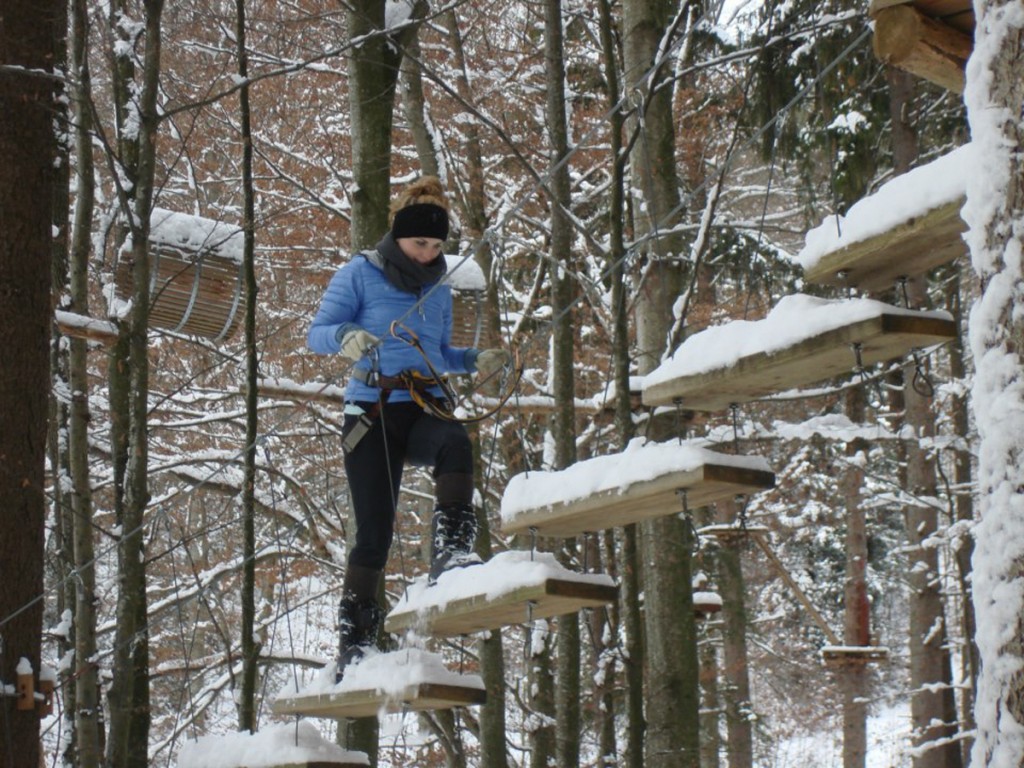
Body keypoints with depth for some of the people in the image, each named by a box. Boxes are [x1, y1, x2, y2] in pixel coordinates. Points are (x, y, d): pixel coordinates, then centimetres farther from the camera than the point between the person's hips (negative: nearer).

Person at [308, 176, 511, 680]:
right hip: (373, 415, -3)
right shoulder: (360, 274, 3)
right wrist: (345, 337, -25)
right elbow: (317, 334, -2)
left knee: (455, 444, -35)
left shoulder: (438, 289, 17)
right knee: (374, 532, -5)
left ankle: (450, 553, -46)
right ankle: (353, 645, 8)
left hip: (426, 410, 3)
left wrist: (475, 361, 8)